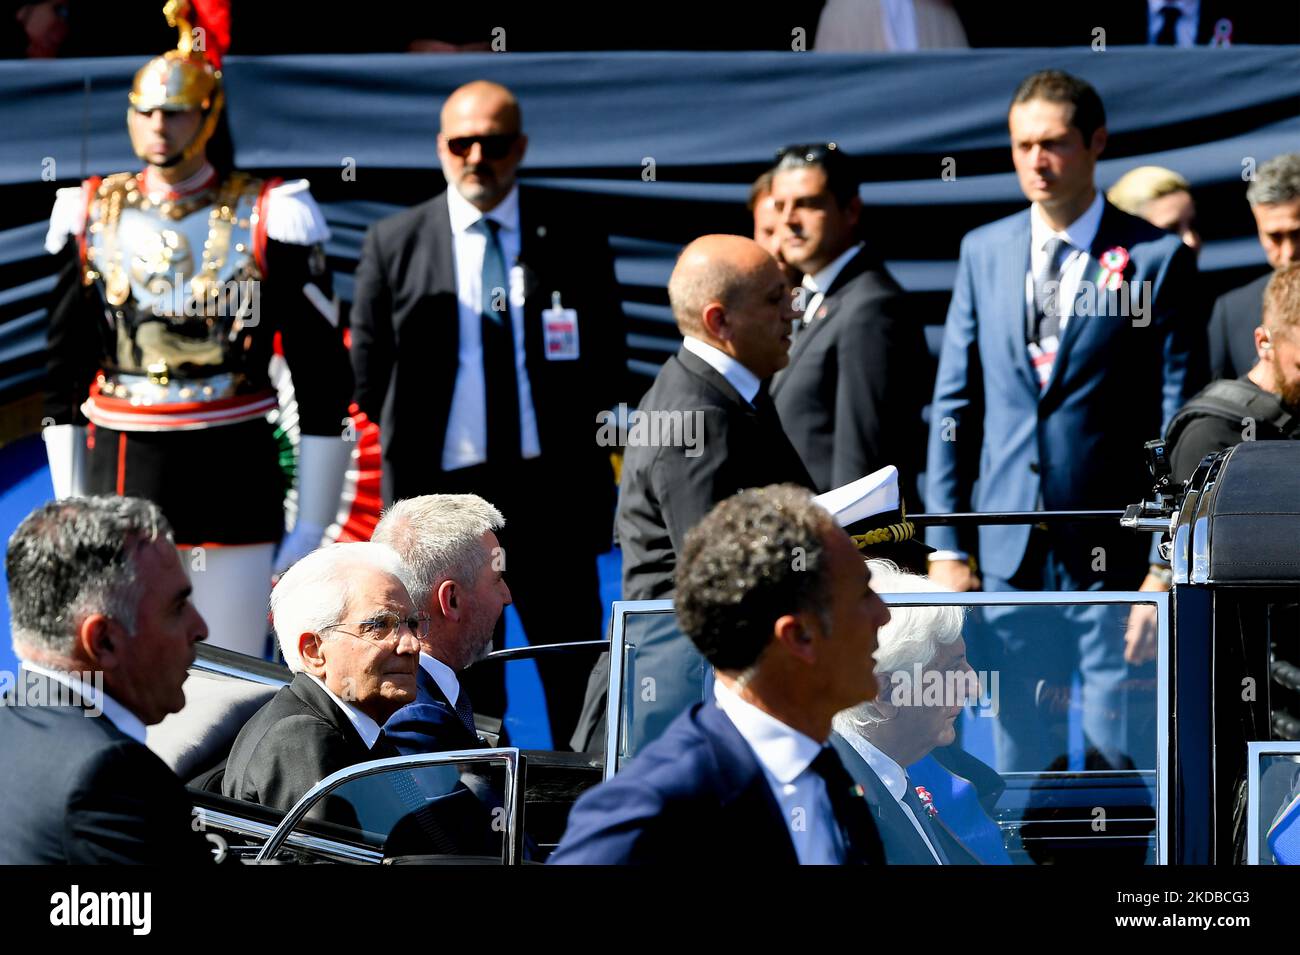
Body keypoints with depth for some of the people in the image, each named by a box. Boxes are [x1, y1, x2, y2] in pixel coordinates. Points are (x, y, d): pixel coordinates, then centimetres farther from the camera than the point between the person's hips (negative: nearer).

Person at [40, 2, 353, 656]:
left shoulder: (267, 220, -3)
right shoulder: (94, 217, 6)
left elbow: (324, 384, -2)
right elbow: (63, 379, 13)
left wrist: (311, 527, -5)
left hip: (231, 477, -3)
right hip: (118, 480, 3)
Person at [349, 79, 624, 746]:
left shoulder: (572, 242, 3)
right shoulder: (394, 245, 3)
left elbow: (605, 360, 9)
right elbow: (370, 369, 8)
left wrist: (572, 451, 3)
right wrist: (413, 449, 4)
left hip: (549, 490, 0)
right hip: (445, 490, 0)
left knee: (575, 677, 3)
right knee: (464, 687, 6)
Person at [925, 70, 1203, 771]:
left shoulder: (1158, 259, -3)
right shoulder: (984, 251, 9)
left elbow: (1178, 423, -4)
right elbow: (954, 406, 11)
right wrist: (947, 544, 5)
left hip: (1113, 556, -4)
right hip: (1009, 555, 4)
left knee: (1120, 752, -2)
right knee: (1021, 758, 9)